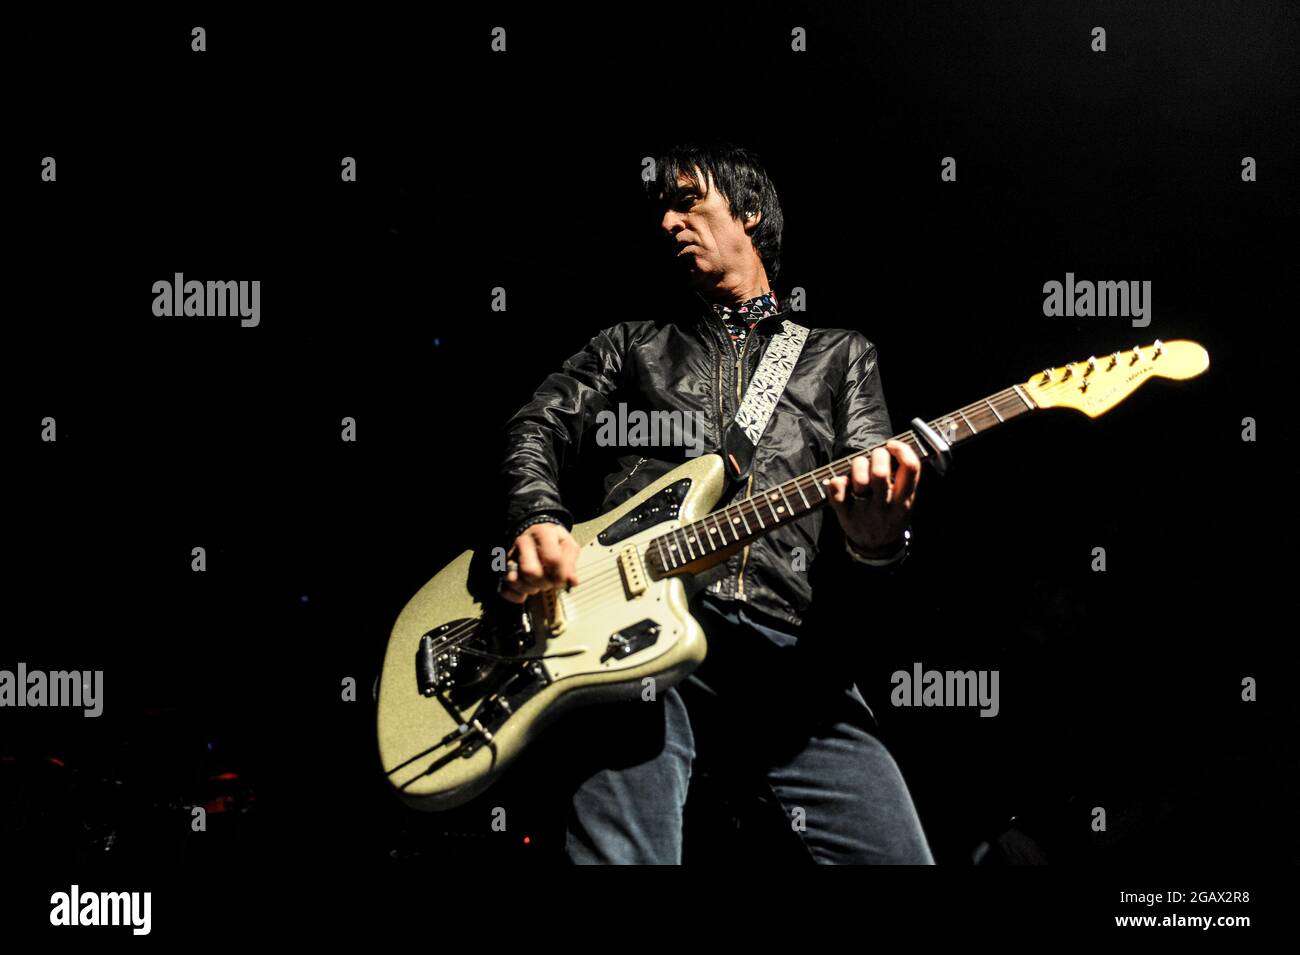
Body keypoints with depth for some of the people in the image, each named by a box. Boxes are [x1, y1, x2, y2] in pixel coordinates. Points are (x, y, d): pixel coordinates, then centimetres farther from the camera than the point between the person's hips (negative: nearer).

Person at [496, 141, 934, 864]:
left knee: (896, 856, -15)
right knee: (622, 854, -26)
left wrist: (877, 539, -13)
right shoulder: (635, 342, 29)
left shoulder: (839, 354, 26)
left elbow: (875, 478, 14)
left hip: (780, 644, 1)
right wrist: (537, 523, -7)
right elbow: (538, 429, 18)